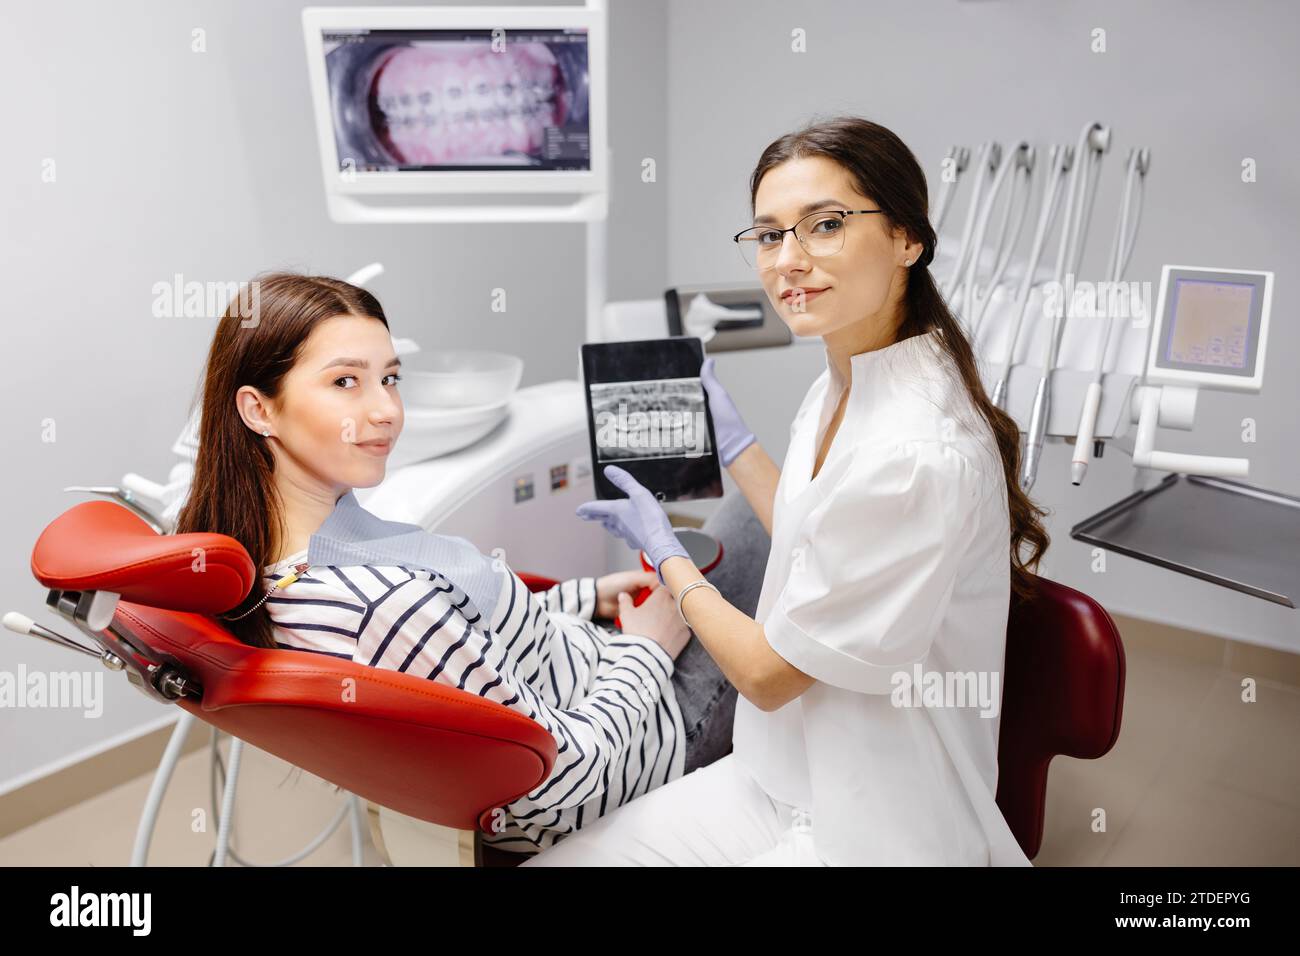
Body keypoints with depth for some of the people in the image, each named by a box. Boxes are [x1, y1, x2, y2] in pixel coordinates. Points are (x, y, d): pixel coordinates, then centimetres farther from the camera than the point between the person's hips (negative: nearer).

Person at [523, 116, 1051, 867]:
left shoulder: (919, 453, -28)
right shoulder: (842, 384, -1)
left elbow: (769, 672, -18)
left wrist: (665, 552, -3)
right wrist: (732, 441, 17)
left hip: (876, 831, -7)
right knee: (550, 857, 4)